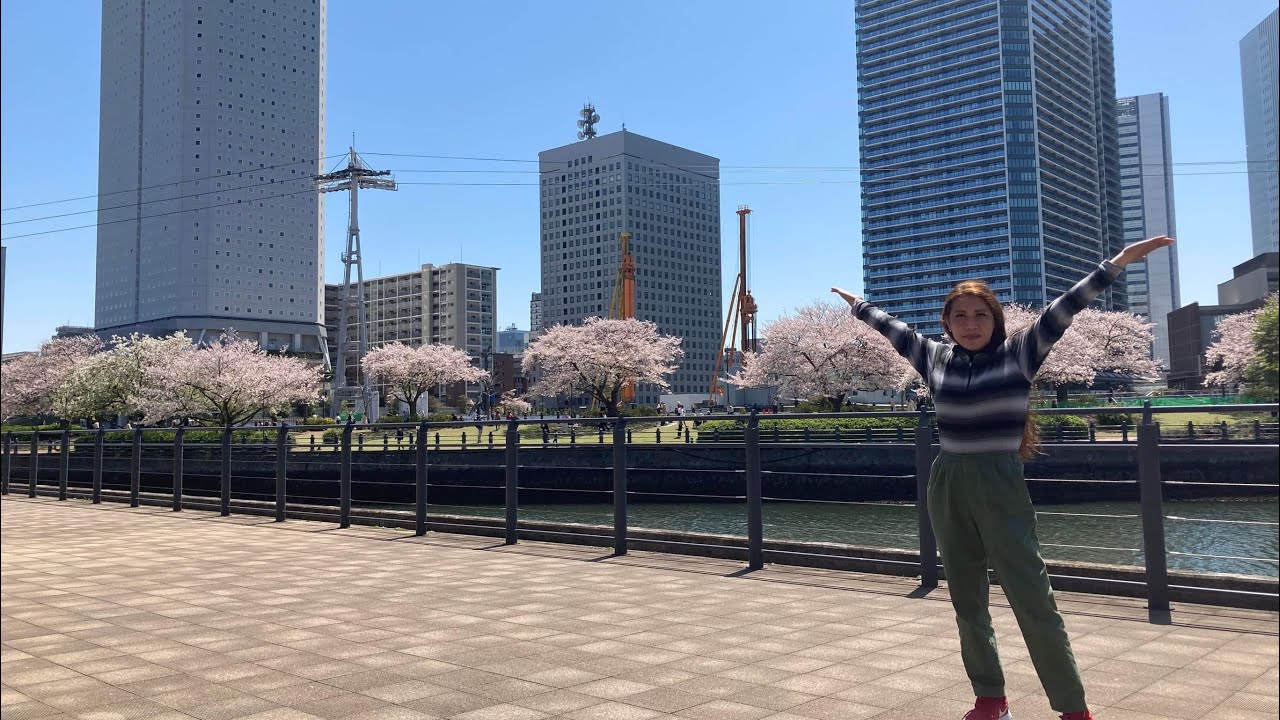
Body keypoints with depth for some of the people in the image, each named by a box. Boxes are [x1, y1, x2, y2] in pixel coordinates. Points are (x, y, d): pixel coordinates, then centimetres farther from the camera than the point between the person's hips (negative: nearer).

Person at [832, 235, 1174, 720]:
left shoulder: (1019, 352, -3)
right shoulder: (936, 358, 6)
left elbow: (1064, 308, -10)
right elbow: (892, 327, 20)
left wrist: (1117, 263, -16)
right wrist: (857, 304, 33)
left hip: (1000, 486, -4)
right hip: (947, 488, 4)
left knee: (1032, 599, -7)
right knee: (966, 601, 10)